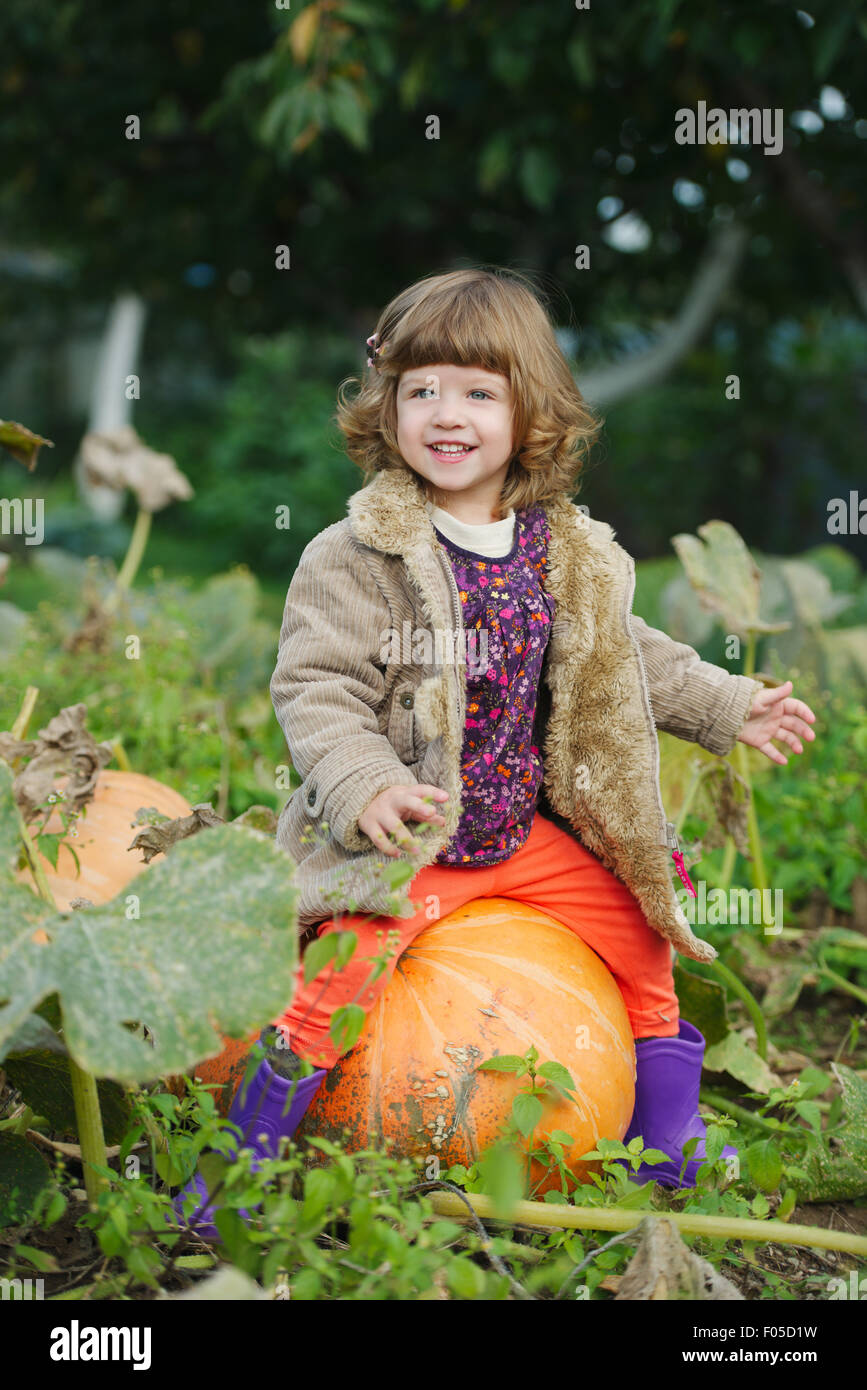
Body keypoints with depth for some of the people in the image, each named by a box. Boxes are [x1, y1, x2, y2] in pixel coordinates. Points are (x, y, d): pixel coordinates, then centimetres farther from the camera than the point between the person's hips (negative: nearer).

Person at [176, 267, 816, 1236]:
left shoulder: (568, 555, 5)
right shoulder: (357, 555, -12)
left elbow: (627, 658, 19)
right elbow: (315, 686, -15)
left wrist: (730, 708, 14)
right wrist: (362, 787, -30)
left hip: (530, 829, 6)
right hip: (399, 834, -6)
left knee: (641, 934, 9)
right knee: (340, 972, -25)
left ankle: (671, 1158, 27)